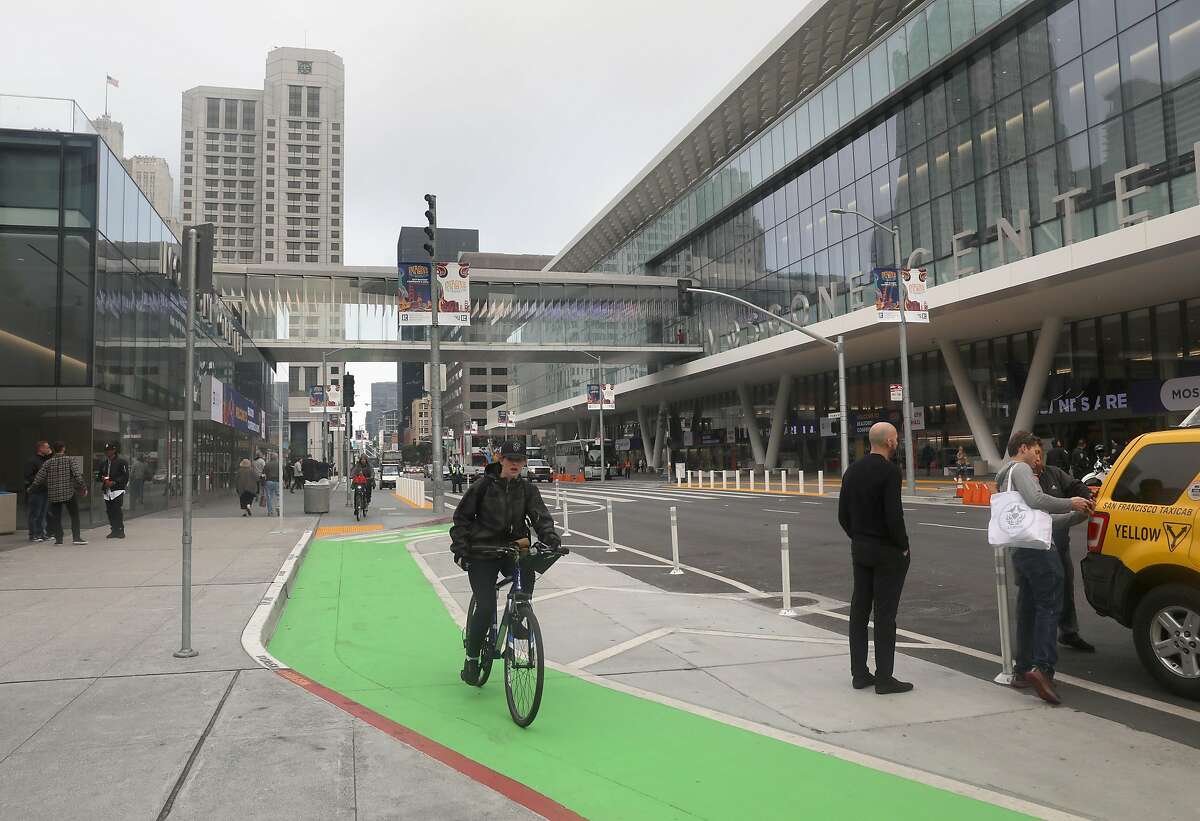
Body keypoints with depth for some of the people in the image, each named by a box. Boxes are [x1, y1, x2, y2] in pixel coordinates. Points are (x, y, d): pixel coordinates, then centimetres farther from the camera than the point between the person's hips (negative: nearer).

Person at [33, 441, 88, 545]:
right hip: (68, 493, -3)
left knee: (56, 517, 11)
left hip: (53, 494, 3)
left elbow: (39, 478, 1)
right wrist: (84, 487, -3)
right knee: (74, 515, 5)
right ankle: (76, 538, 1)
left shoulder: (48, 462, 3)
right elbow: (78, 475, -12)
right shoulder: (69, 460, -4)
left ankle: (58, 539, 10)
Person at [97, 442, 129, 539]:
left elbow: (125, 476, -8)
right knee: (109, 511, 5)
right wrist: (103, 478, 0)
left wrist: (114, 482, -16)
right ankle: (114, 530, 13)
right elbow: (99, 475, 23)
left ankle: (120, 531, -3)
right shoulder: (103, 463, 16)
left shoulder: (121, 462, -4)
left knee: (117, 511, -10)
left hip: (117, 490, -6)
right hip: (106, 490, 6)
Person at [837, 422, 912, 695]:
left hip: (860, 549, 7)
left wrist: (857, 538, 15)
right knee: (885, 615, -1)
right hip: (887, 551, -7)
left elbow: (843, 515, 8)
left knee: (859, 611, 10)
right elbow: (894, 516, -21)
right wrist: (903, 547, -8)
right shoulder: (890, 471, -16)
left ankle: (859, 674, 17)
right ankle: (884, 678, 5)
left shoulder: (853, 470, 6)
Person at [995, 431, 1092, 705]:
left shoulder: (1007, 477, 28)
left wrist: (1076, 515, 20)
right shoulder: (1021, 469, -3)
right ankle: (1042, 667, -20)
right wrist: (1070, 504, -10)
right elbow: (1036, 500, -21)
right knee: (1050, 606, -11)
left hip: (1020, 551, 10)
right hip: (1037, 549, -10)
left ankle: (1022, 670, 15)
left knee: (1028, 609, 12)